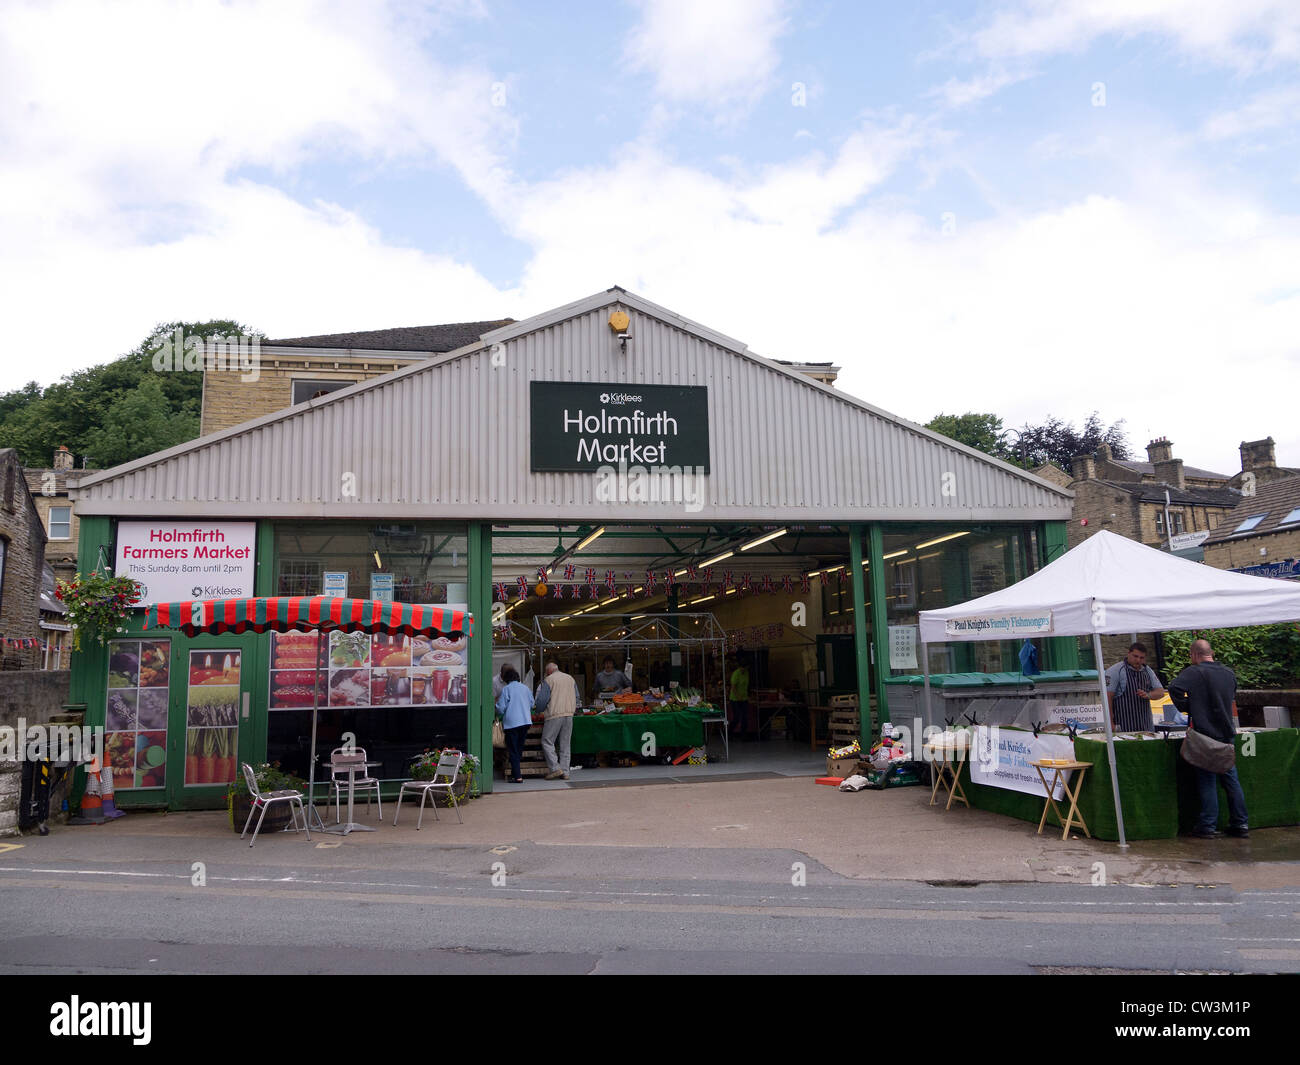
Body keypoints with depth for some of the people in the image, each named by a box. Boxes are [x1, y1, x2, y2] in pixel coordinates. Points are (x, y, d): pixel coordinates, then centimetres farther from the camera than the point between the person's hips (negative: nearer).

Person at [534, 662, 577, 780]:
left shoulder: (548, 680, -2)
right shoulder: (571, 679, 15)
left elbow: (542, 700, -5)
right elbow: (576, 697, 18)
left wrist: (537, 708, 14)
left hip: (555, 714, -6)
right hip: (569, 714, 6)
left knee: (547, 742, 2)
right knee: (565, 744, 9)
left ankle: (555, 768, -7)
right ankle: (565, 772, 7)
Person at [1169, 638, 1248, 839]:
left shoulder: (1195, 672, -12)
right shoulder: (1229, 673, 9)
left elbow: (1175, 687, -27)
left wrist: (1186, 708, -12)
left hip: (1205, 735, -6)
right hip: (1226, 733, 6)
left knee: (1207, 781, -1)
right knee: (1231, 779, 13)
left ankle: (1208, 826, 3)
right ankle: (1240, 824, 18)